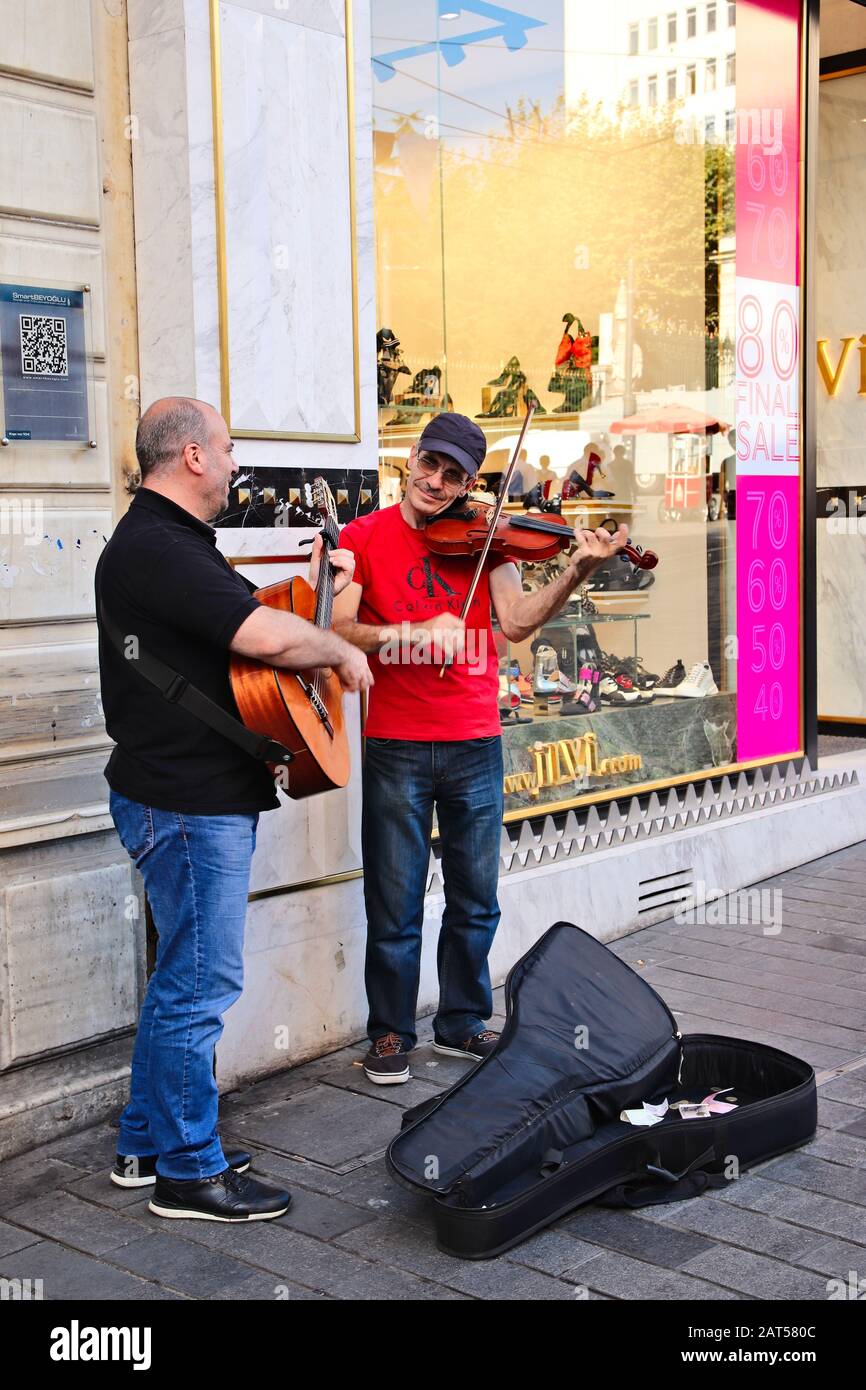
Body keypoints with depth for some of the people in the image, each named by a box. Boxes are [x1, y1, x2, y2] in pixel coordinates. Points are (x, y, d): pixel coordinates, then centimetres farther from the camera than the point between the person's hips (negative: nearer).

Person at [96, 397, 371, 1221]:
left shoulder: (168, 543, 16)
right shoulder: (154, 549, -20)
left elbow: (238, 620, 25)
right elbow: (266, 637, -30)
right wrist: (343, 652, -12)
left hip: (203, 796, 11)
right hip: (188, 804, -11)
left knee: (183, 976, 19)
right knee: (201, 983, -1)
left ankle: (145, 1145, 31)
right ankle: (189, 1173, 12)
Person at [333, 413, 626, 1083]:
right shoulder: (365, 536, 0)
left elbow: (516, 621, -11)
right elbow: (337, 628, -11)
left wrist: (577, 571, -26)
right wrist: (411, 633, -26)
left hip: (475, 744, 3)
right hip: (396, 745, -2)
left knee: (476, 899, 12)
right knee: (395, 902, 5)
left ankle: (463, 1022, 29)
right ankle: (391, 1032, 21)